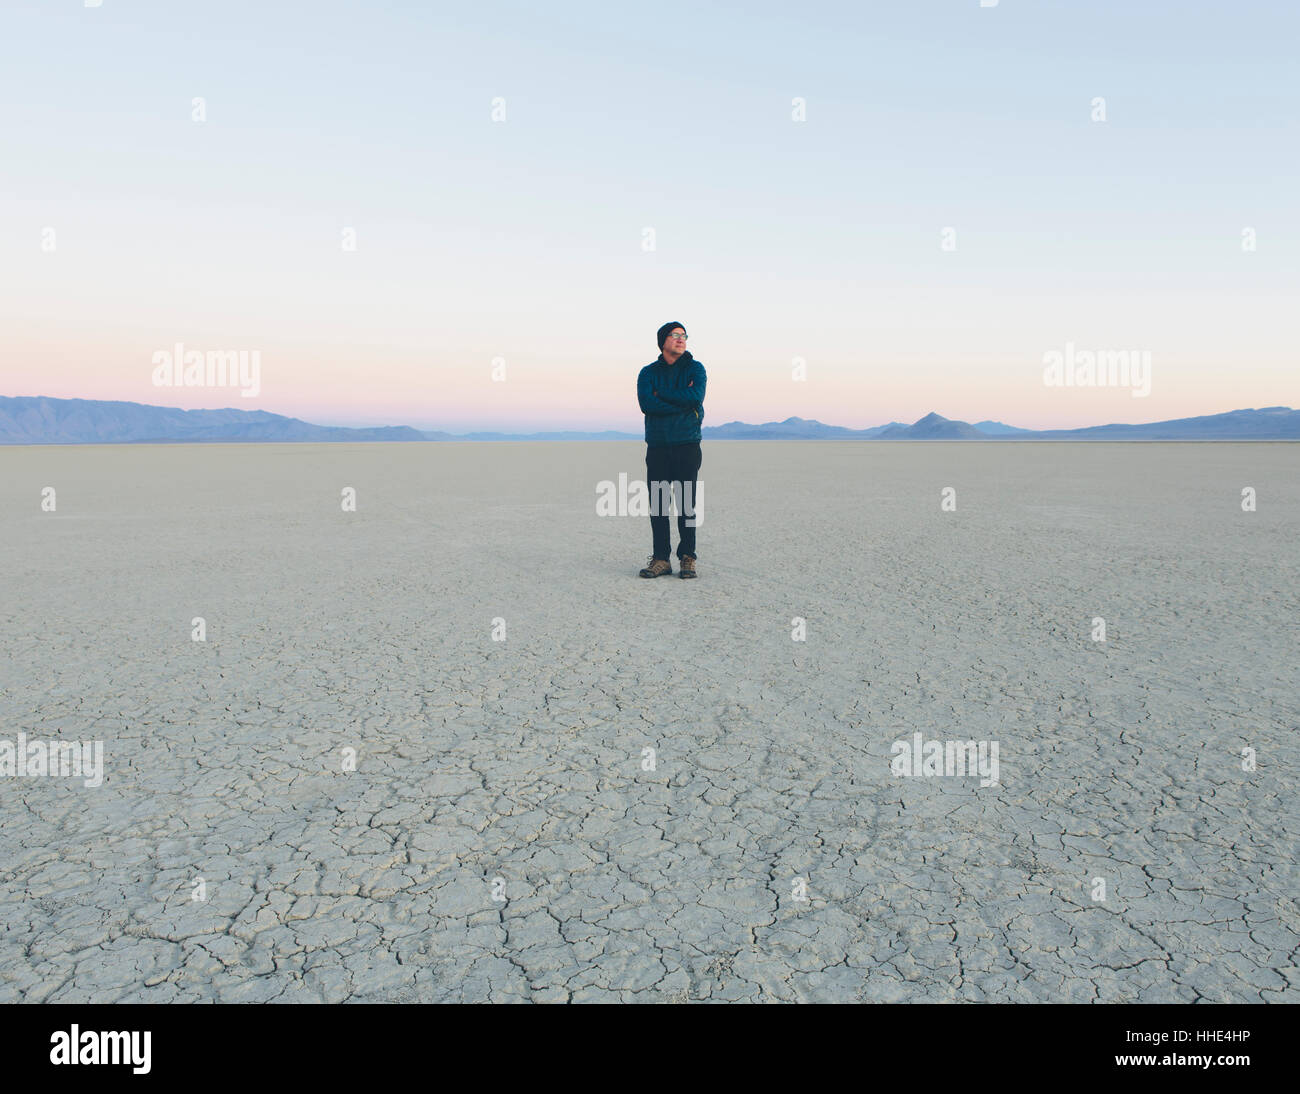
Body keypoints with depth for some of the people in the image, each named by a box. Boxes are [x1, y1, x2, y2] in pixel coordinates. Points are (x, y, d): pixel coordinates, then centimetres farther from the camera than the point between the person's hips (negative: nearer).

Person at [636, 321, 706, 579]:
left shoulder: (695, 369, 7)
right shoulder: (648, 372, 10)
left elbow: (697, 396, -13)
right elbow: (646, 404, -8)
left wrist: (661, 394, -6)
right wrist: (682, 400, -10)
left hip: (687, 445, -2)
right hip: (657, 446, 2)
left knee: (686, 504, -2)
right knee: (657, 504, 1)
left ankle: (687, 559, 5)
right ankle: (661, 559, 7)